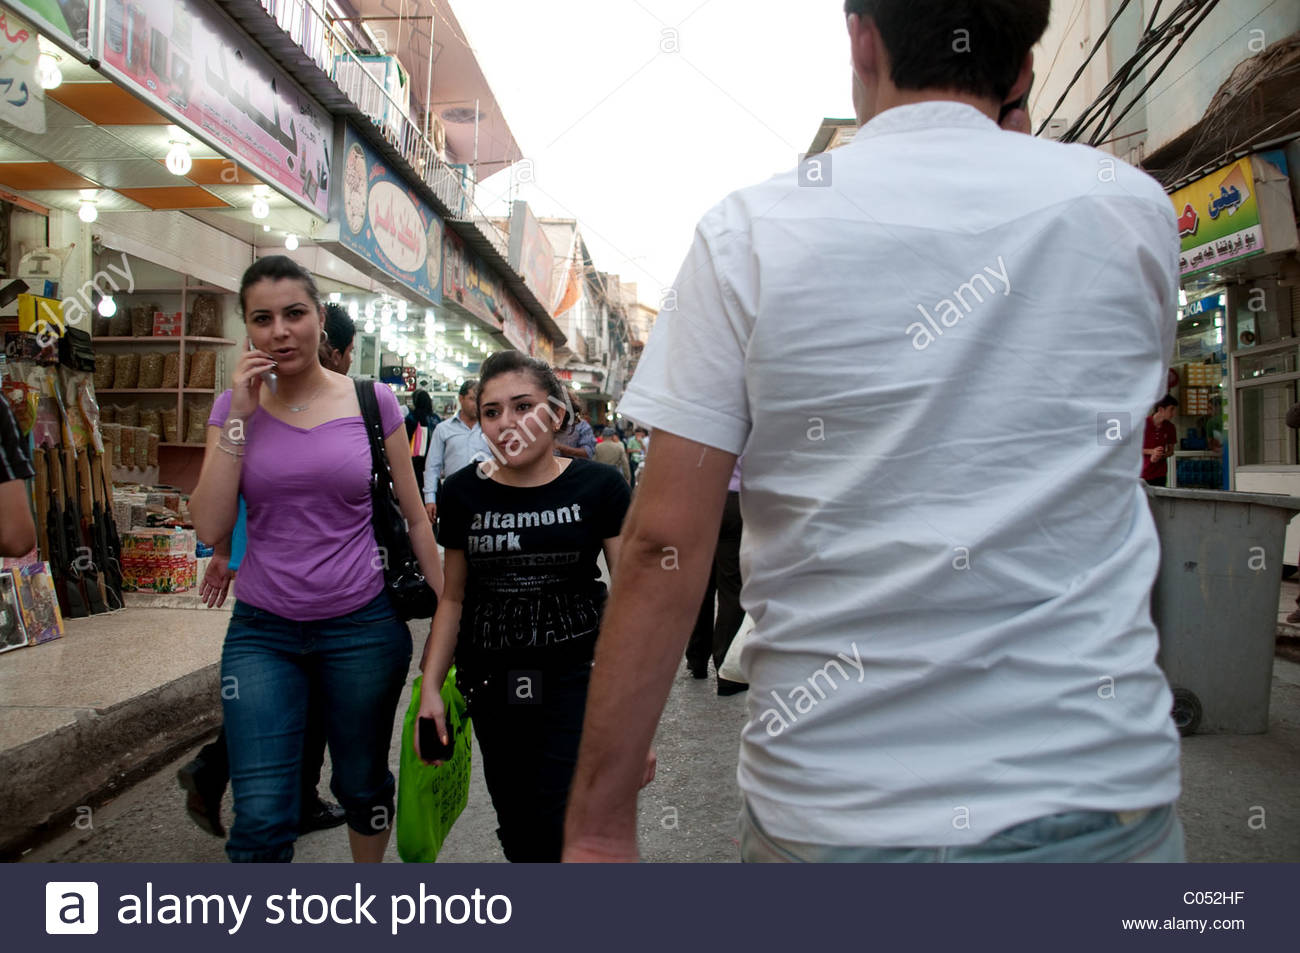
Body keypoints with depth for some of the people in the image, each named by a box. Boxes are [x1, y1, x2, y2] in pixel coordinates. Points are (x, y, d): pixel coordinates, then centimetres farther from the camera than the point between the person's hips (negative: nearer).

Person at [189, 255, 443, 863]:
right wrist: (240, 416, -12)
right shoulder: (235, 406, 2)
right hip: (261, 630, 1)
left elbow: (415, 519, 4)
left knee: (363, 786, 16)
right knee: (261, 816, -6)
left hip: (361, 625, 0)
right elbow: (210, 527, -7)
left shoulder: (371, 401, -2)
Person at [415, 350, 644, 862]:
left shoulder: (599, 487, -8)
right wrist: (430, 686, 2)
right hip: (490, 681, 3)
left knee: (558, 834, -12)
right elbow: (453, 598, 11)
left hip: (576, 676, -3)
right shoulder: (463, 492, 1)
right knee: (518, 830, 9)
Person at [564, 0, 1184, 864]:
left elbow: (663, 543, -12)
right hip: (1098, 799, 2)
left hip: (831, 815, -1)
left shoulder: (748, 232, -7)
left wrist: (600, 823, -4)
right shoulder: (1136, 209, 0)